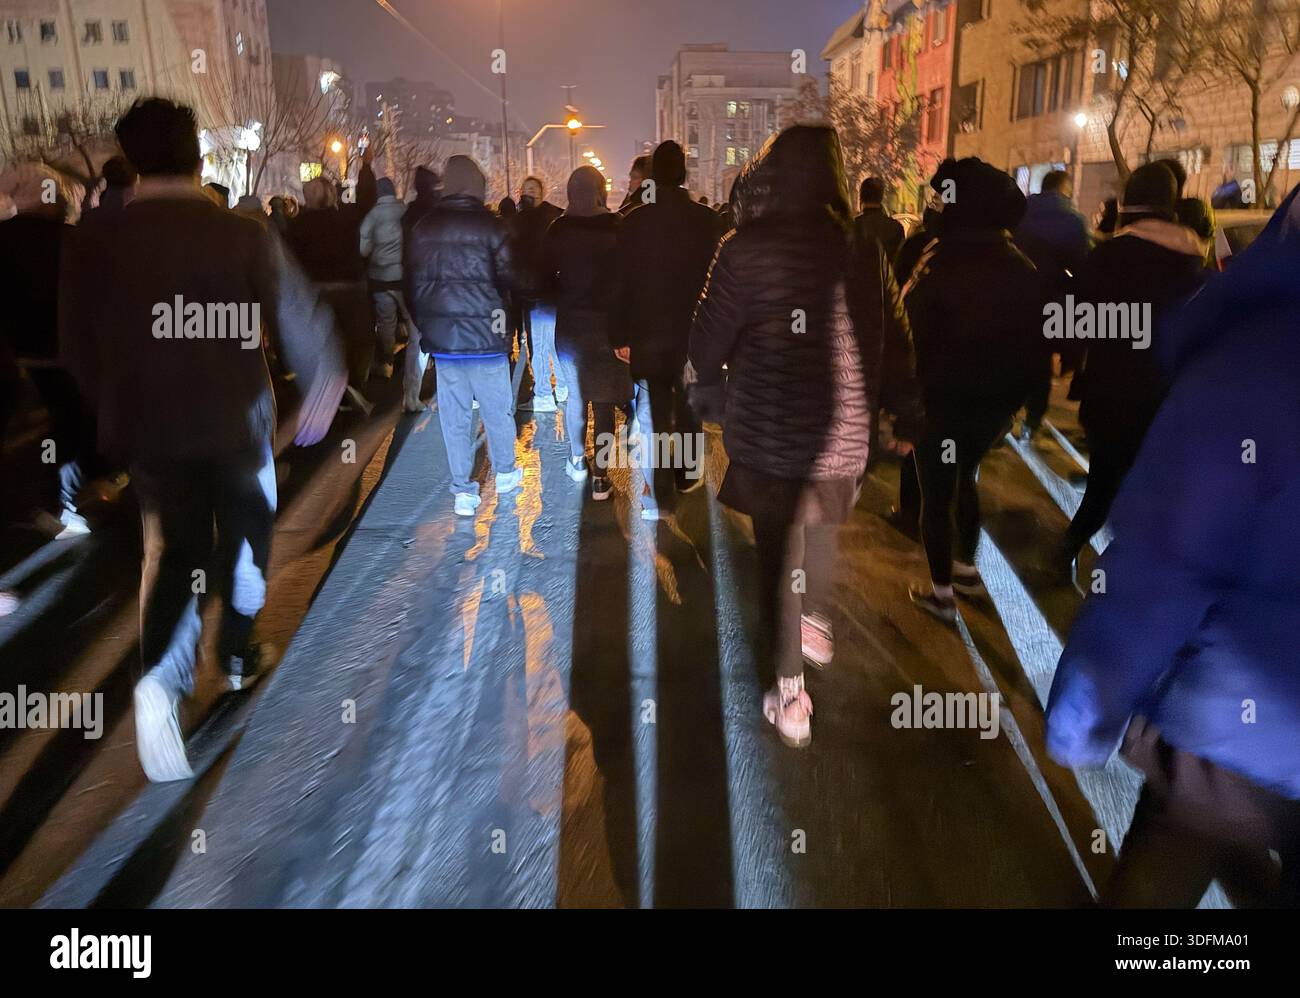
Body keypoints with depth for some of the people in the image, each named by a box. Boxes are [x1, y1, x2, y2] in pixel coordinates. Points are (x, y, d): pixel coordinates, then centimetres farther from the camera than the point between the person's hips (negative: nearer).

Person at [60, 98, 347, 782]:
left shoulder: (92, 241, -6)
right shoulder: (245, 236, -14)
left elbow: (75, 344, 2)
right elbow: (298, 319, -10)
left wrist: (114, 407, 19)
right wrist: (324, 382, 8)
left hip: (148, 427, 2)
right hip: (236, 422, -2)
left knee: (175, 547, 14)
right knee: (244, 535, 21)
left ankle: (161, 676, -9)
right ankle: (237, 656, 36)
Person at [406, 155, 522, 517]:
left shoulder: (423, 227, 3)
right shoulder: (491, 226, -8)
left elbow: (413, 283, 6)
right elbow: (508, 278, -8)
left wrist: (425, 325, 15)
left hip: (442, 337, 3)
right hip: (485, 336, -3)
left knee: (454, 416, 8)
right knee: (497, 409, 14)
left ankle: (463, 492, 10)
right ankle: (504, 473, 29)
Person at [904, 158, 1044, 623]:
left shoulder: (937, 265, -17)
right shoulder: (1022, 267, 0)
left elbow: (913, 336, -19)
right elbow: (1036, 336, 4)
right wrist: (1016, 390, 13)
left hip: (942, 397, -6)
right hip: (996, 397, 6)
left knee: (936, 491, 7)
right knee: (965, 476, 27)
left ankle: (941, 593, 16)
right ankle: (966, 567, 39)